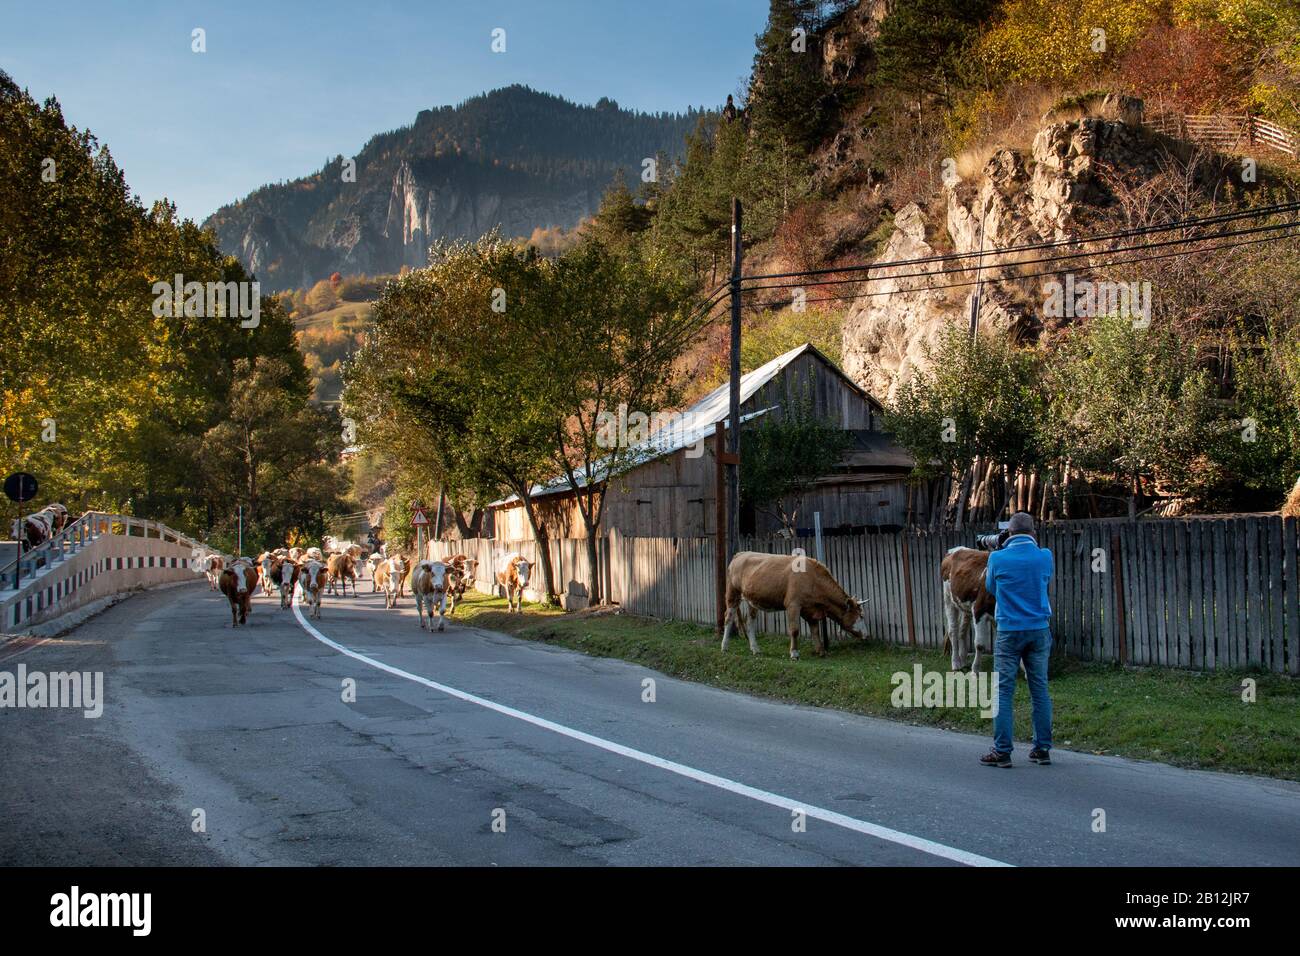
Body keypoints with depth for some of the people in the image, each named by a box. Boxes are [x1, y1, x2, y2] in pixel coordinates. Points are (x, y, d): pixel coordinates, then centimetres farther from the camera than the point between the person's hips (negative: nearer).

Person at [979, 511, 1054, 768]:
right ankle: (1042, 749, 13)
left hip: (1009, 631, -3)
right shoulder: (1045, 557, -1)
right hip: (1039, 631, 3)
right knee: (1040, 690, 9)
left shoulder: (998, 558, -8)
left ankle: (1002, 752, 1)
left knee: (1003, 692, 2)